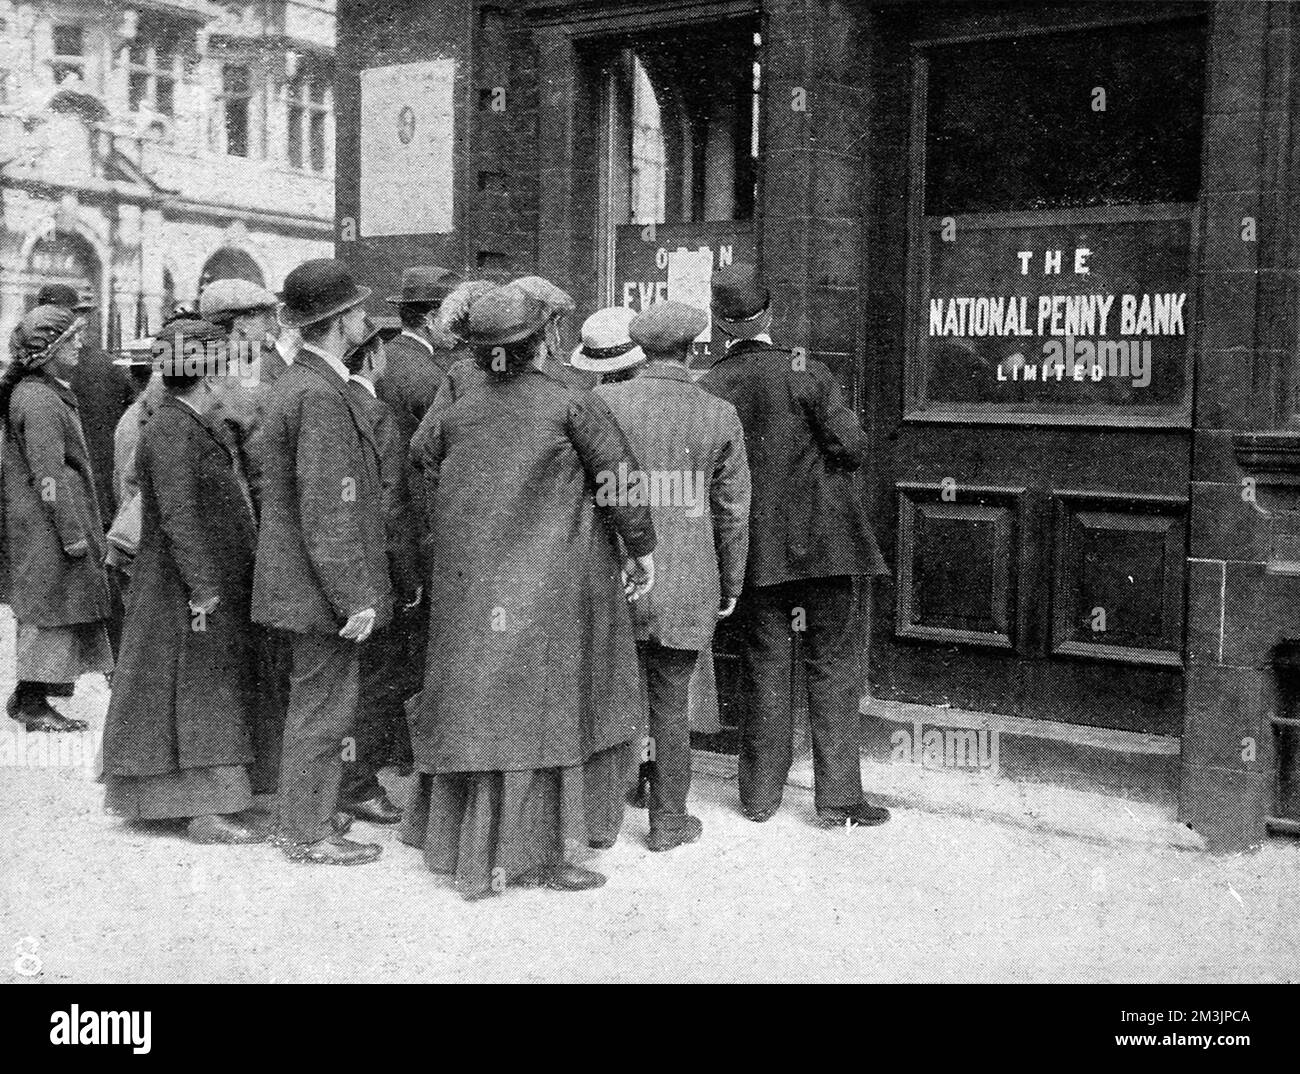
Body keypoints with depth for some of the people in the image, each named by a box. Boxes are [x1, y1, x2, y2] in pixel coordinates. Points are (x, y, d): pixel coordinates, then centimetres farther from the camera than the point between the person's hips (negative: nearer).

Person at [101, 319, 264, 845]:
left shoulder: (195, 427, 14)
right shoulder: (170, 432, -17)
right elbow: (178, 515, -23)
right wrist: (203, 586, -24)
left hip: (216, 584, 10)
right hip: (185, 590, -10)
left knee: (216, 696, 14)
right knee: (201, 694, -5)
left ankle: (211, 803, 22)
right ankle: (207, 810, 0)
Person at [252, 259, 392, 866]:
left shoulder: (294, 382, 11)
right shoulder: (321, 395, -21)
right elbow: (328, 511, -24)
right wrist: (354, 598, -21)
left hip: (298, 582, 10)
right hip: (321, 585, -10)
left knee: (313, 702, 20)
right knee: (322, 707, 1)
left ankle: (303, 816, 32)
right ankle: (309, 833, 12)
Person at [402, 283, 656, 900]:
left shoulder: (453, 416, 5)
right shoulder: (572, 405, -8)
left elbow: (433, 502, 11)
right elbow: (620, 479, -7)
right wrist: (642, 549, 5)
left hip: (470, 588, 5)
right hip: (552, 585, -5)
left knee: (478, 705, 13)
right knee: (542, 706, 3)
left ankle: (455, 834, 24)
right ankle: (535, 852, 9)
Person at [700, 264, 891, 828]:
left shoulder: (706, 390, -3)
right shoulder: (804, 373, -10)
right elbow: (851, 444, -11)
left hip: (754, 548, 2)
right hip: (820, 538, -2)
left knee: (763, 665, 11)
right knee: (832, 662, 6)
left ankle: (760, 793, 17)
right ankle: (838, 795, 7)